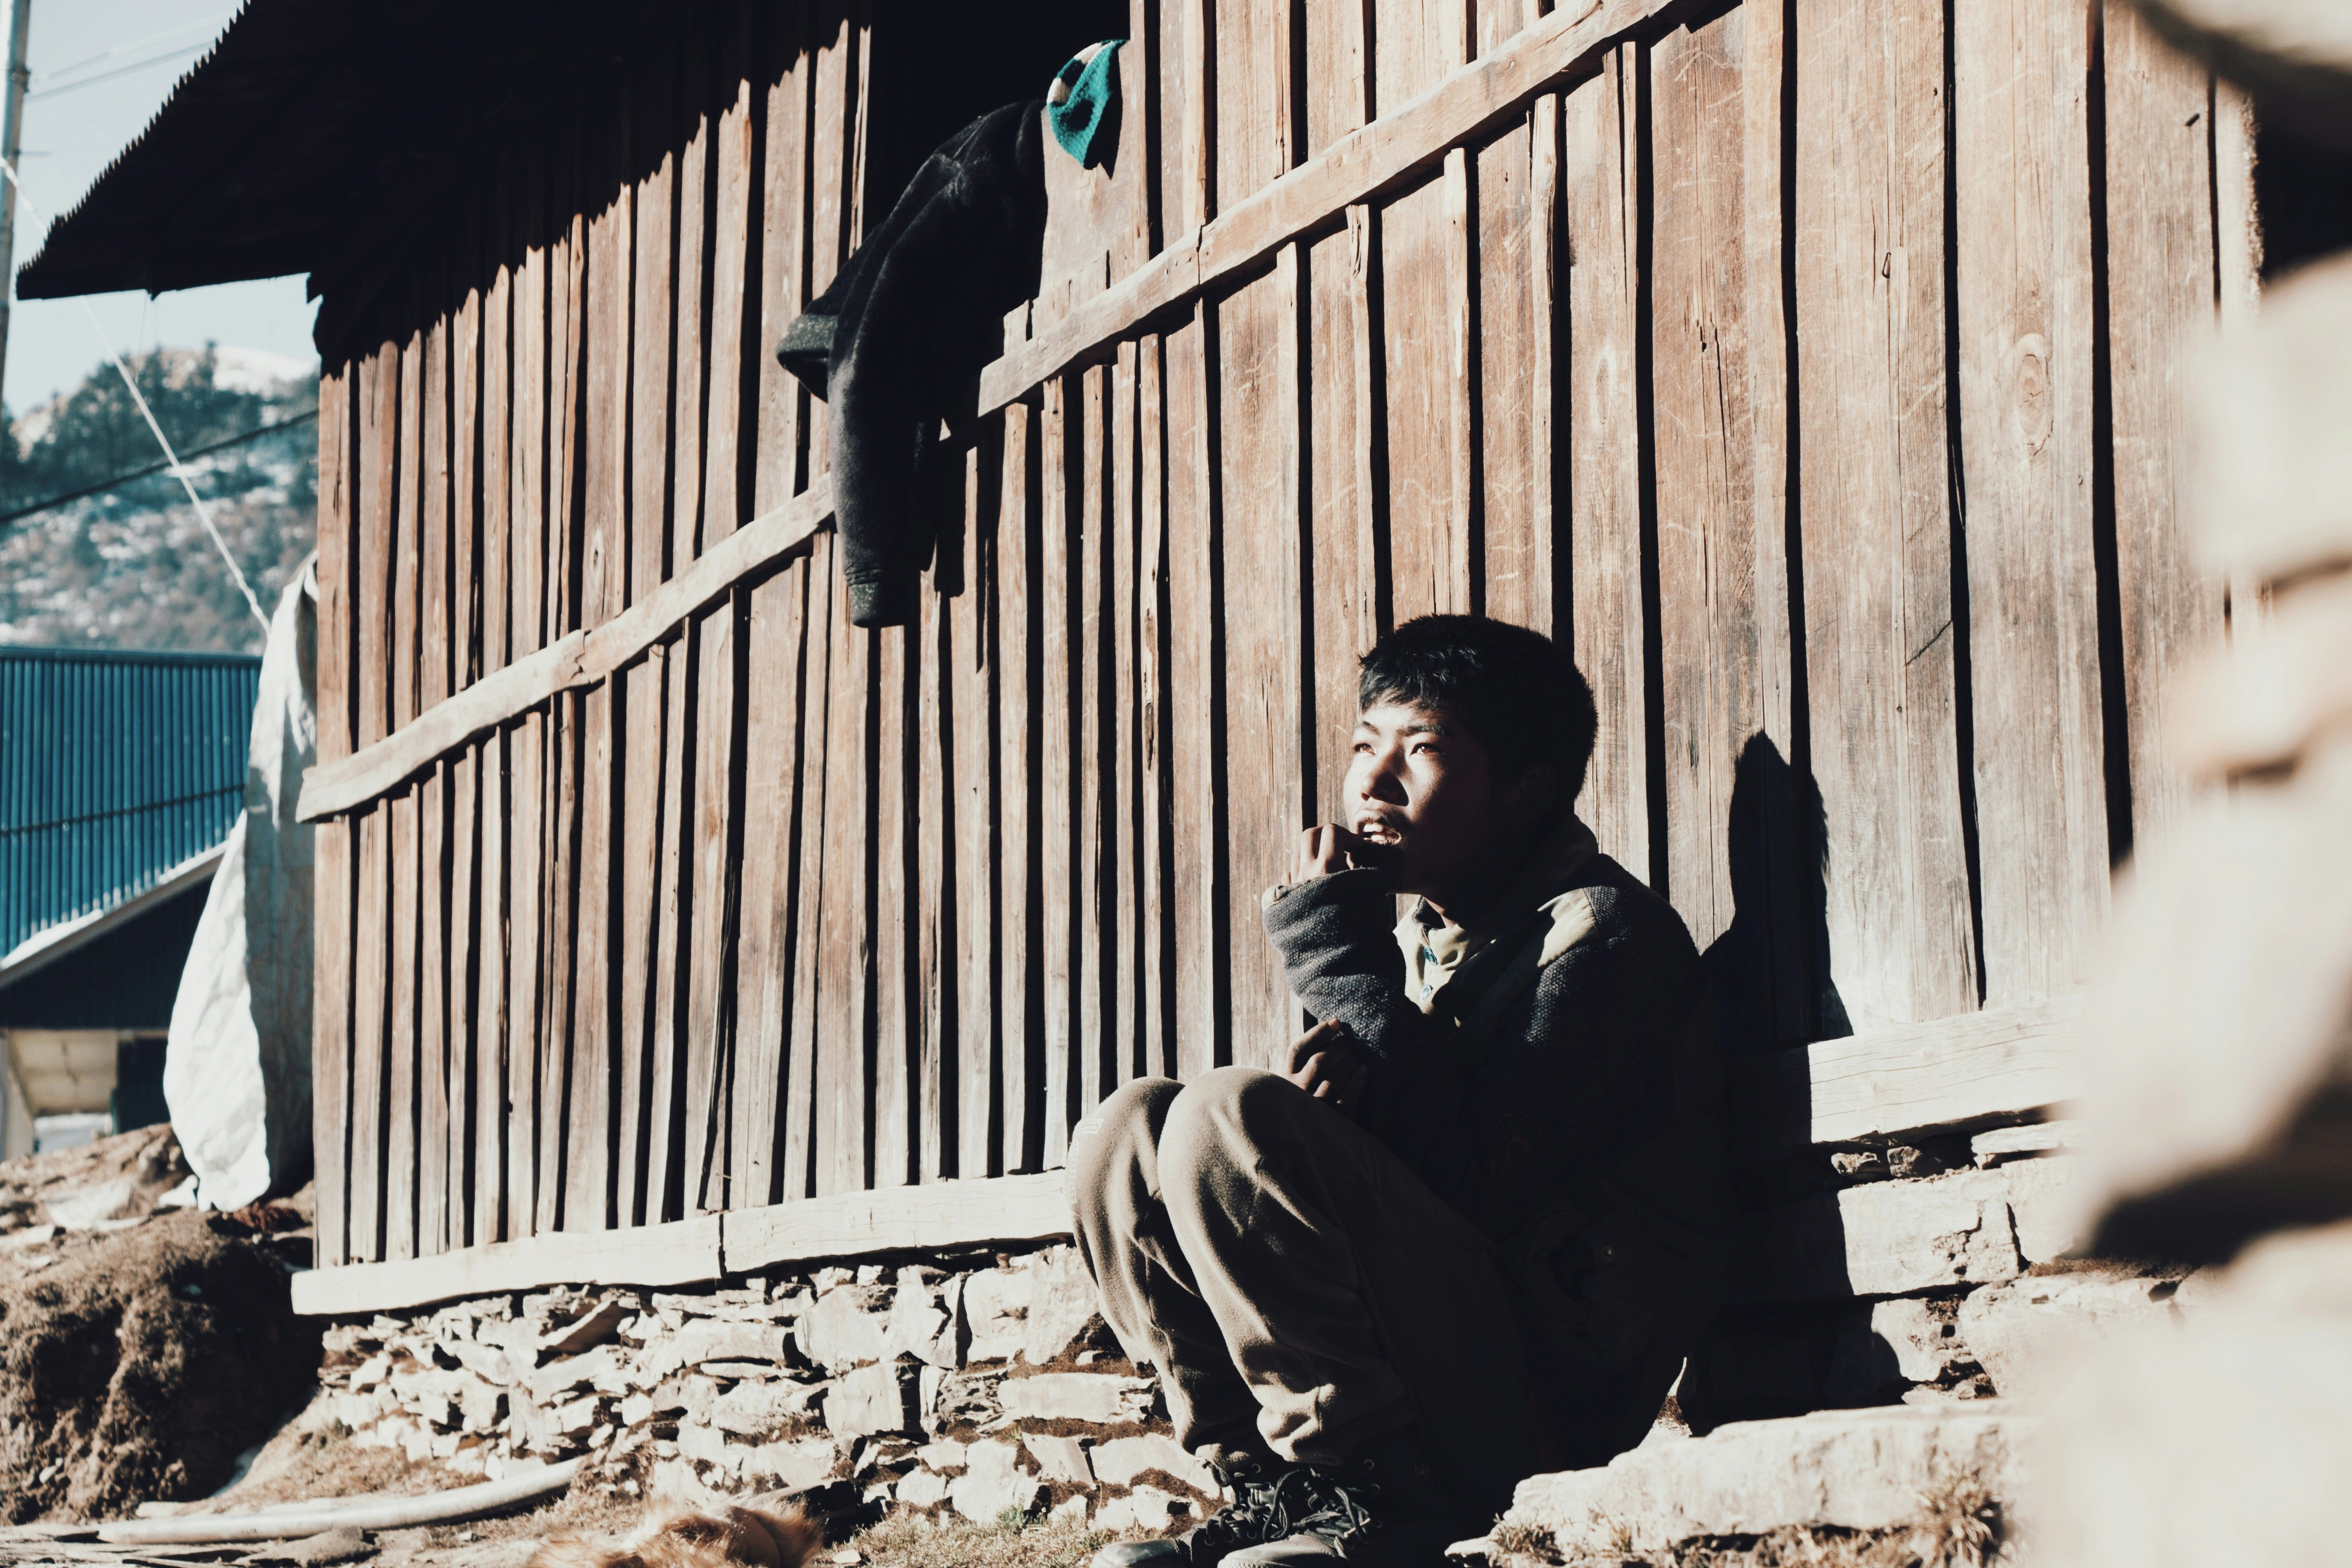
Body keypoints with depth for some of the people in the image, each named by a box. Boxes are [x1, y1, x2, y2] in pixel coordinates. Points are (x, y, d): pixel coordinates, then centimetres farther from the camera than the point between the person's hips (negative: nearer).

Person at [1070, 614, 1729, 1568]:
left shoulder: (1601, 933, -9)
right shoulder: (1419, 934, 15)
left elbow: (1474, 1185, -22)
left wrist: (1339, 952, -15)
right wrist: (1349, 1067, -12)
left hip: (1553, 1379, -8)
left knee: (1229, 1118, -23)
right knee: (1127, 1131, 2)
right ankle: (1270, 1482, -2)